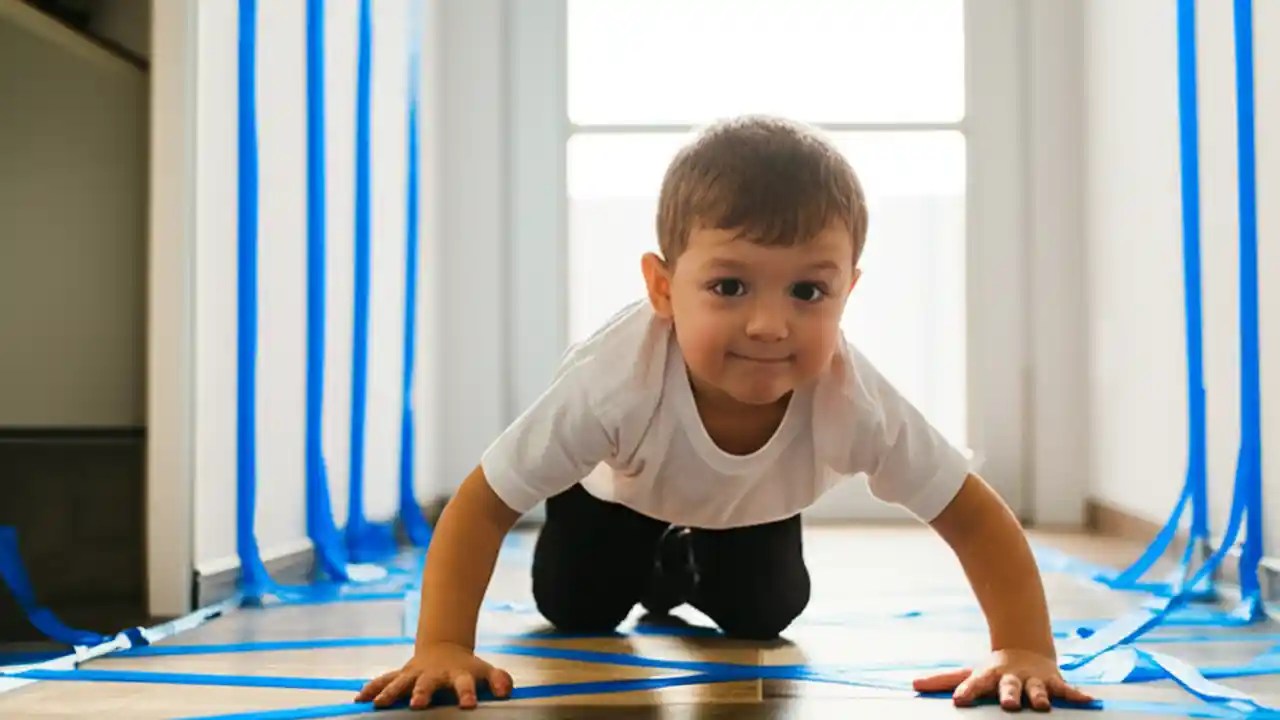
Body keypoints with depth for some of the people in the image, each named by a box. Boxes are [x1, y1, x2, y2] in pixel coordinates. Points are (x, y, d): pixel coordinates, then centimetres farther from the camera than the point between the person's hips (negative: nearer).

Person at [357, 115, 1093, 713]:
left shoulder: (855, 401, -44)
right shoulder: (620, 380, -49)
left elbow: (977, 514, -32)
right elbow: (481, 504, -40)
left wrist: (1026, 650, -42)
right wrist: (443, 648, -49)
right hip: (620, 490, -1)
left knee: (762, 617, 9)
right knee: (574, 612, 2)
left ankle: (674, 580, 43)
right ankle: (644, 572, 37)